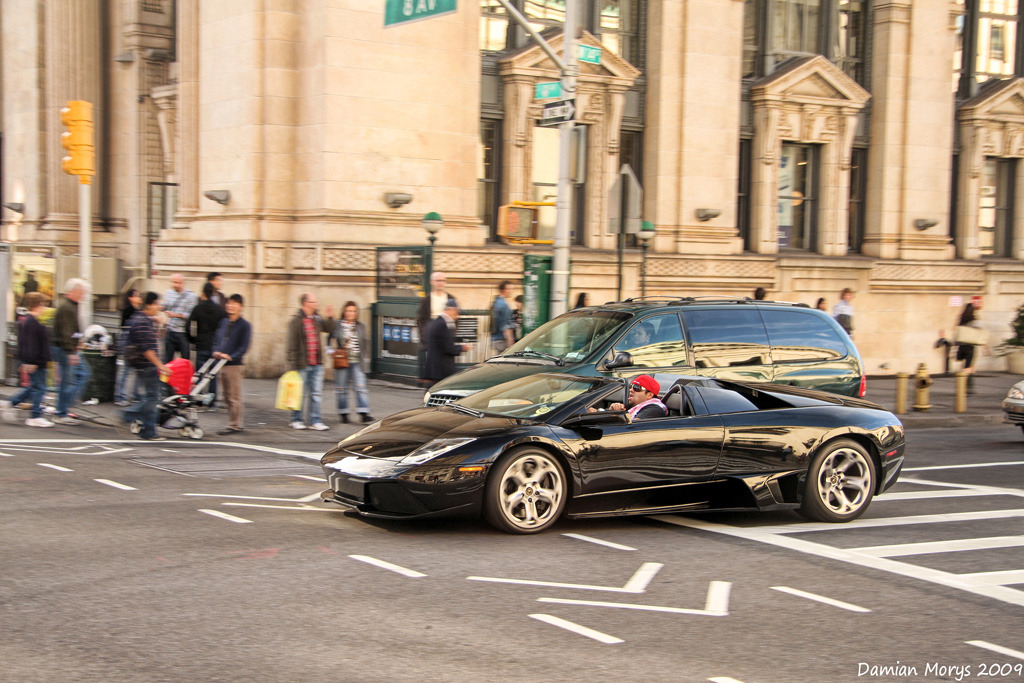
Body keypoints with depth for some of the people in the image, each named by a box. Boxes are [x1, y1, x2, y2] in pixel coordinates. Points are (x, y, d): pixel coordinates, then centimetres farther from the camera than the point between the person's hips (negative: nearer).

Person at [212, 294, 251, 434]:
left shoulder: (244, 325, -5)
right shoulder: (223, 322, 15)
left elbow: (244, 347, -10)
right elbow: (216, 339, 18)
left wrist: (231, 356, -21)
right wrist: (215, 351, -1)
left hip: (234, 364, -7)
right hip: (221, 364, 7)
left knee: (234, 396, -4)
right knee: (227, 396, 12)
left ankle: (234, 424, 0)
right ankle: (236, 423, 19)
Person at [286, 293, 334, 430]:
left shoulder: (317, 319, 9)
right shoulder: (296, 321, -10)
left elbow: (328, 329, 26)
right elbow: (292, 345, -11)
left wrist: (330, 317, 6)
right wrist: (293, 365, -13)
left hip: (317, 364, 6)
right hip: (302, 365, -6)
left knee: (316, 394, 6)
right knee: (301, 394, 4)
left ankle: (315, 421, 10)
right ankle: (296, 420, 17)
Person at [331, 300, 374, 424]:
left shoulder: (361, 326, 9)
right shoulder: (337, 326, 1)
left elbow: (364, 345, 14)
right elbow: (329, 340, 10)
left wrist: (365, 359, 11)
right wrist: (331, 351, -5)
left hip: (357, 362, 2)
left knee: (361, 386, -7)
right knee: (341, 388, 6)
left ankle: (363, 413, -8)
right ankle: (343, 413, 16)